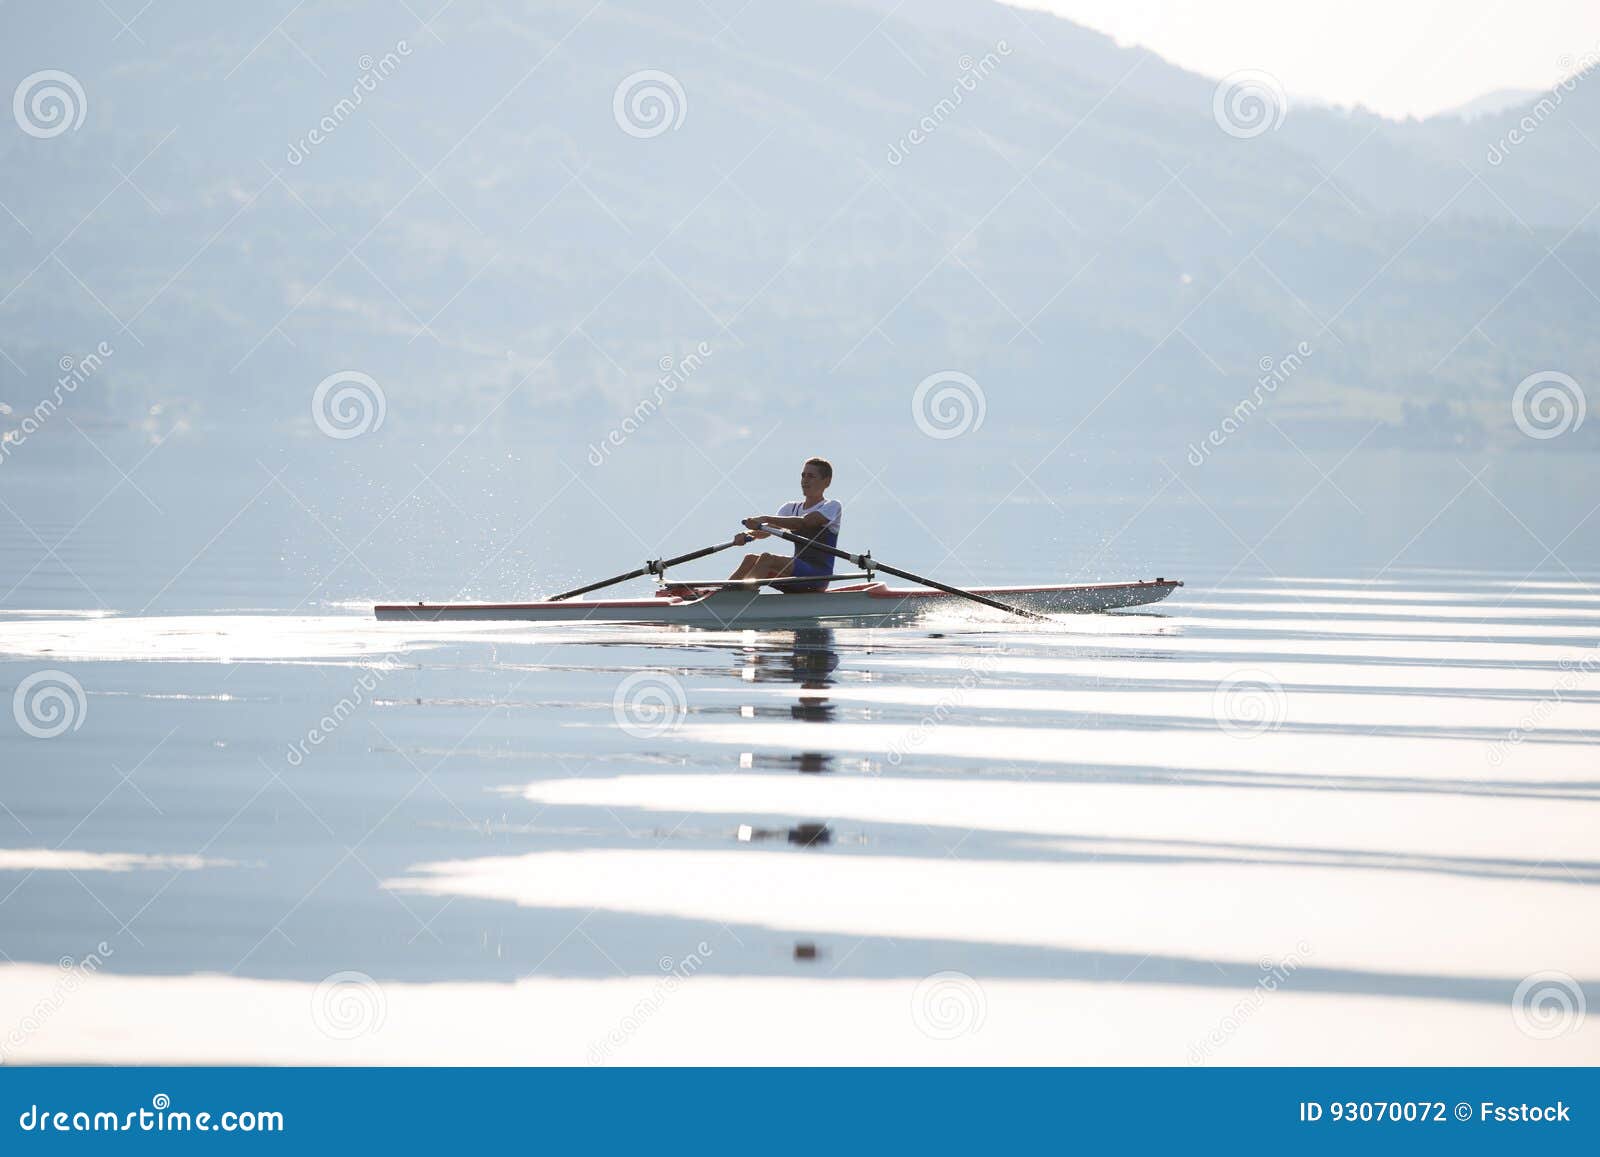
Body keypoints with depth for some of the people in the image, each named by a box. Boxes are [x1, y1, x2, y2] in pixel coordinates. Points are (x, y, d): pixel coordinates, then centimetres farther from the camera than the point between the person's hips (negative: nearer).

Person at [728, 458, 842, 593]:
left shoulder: (832, 506, -2)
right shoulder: (790, 508, 19)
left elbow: (803, 523, -20)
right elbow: (768, 530, 2)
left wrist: (766, 519, -28)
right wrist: (749, 534, -21)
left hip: (819, 576, -7)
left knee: (767, 559, -26)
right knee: (751, 559, -11)